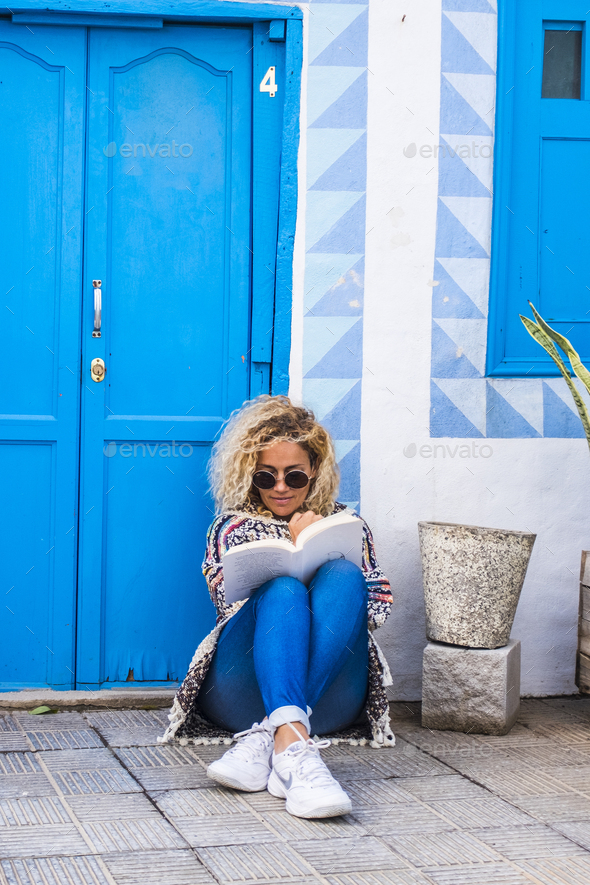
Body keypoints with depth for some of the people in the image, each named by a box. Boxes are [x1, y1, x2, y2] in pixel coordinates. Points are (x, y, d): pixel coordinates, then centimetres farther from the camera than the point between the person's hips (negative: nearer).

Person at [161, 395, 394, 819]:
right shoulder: (232, 527, 21)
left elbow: (379, 605, 14)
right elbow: (232, 601, 4)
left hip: (329, 692, 1)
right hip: (243, 687, -1)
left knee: (342, 576, -27)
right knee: (283, 590, -32)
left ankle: (265, 739, -44)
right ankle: (293, 744, -57)